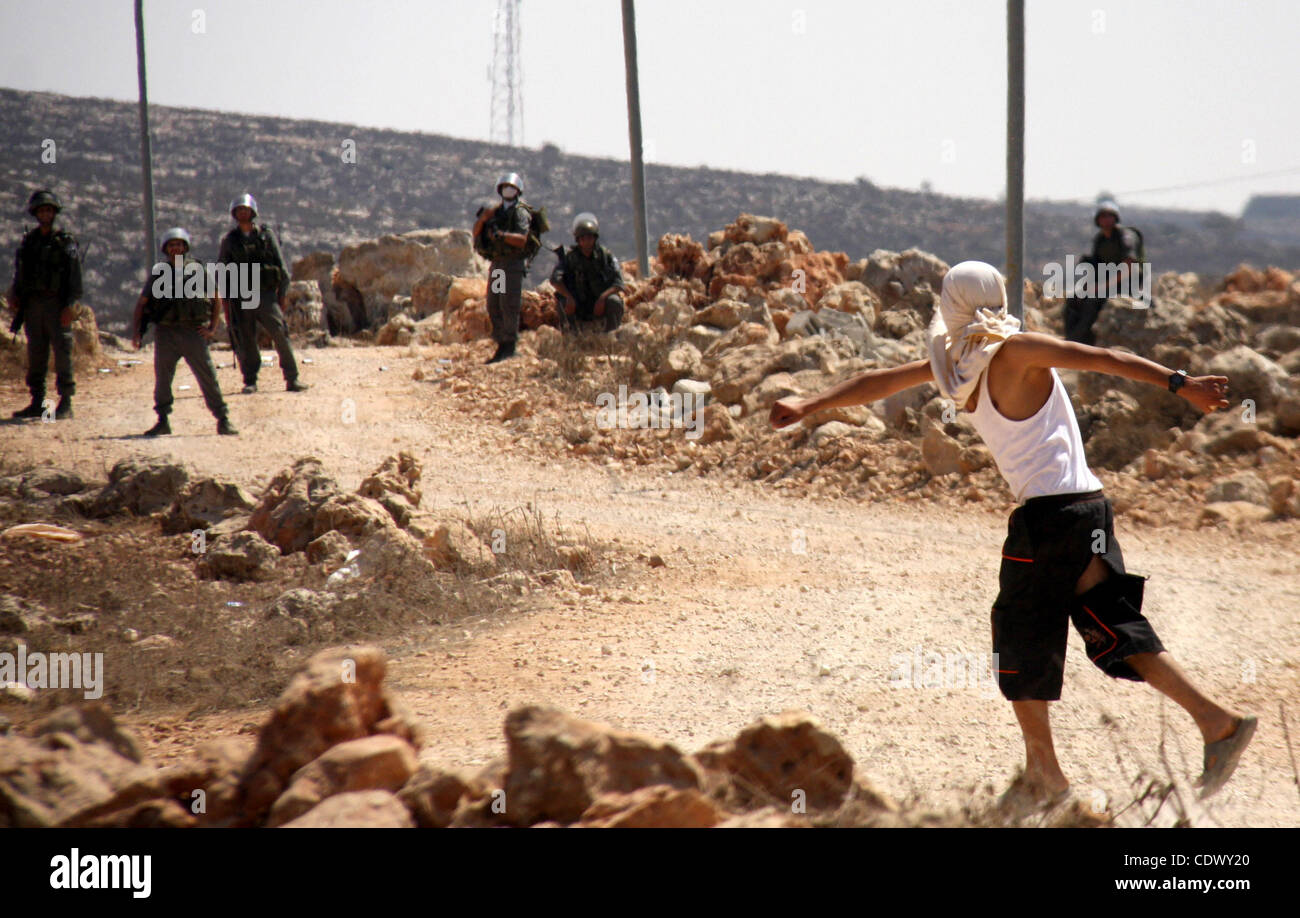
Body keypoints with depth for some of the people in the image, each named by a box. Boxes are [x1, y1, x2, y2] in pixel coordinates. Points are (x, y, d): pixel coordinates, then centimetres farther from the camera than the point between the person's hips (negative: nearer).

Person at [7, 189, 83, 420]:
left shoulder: (66, 241, -2)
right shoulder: (28, 240, 13)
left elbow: (75, 275, -6)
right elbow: (20, 271, 19)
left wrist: (69, 305, -14)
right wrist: (14, 295, 4)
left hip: (56, 304, -5)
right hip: (33, 304, 5)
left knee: (62, 352, -6)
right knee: (35, 353, 6)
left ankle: (65, 404, -4)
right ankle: (37, 402, 11)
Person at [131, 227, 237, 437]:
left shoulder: (197, 270, 5)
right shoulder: (158, 273, 8)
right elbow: (141, 303, 13)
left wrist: (212, 328, 2)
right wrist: (136, 331, 4)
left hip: (193, 332, -2)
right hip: (166, 333, 2)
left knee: (207, 377, -5)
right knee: (162, 379, 5)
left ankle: (222, 421, -3)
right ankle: (163, 421, 15)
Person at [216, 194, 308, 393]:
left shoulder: (266, 235, 7)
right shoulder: (229, 240, 9)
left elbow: (281, 266, 8)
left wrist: (282, 294, 2)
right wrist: (225, 301, 5)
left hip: (266, 293, -1)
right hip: (241, 299, 1)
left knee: (281, 334, -10)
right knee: (246, 341, 0)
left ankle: (292, 379, -7)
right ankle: (250, 382, 9)